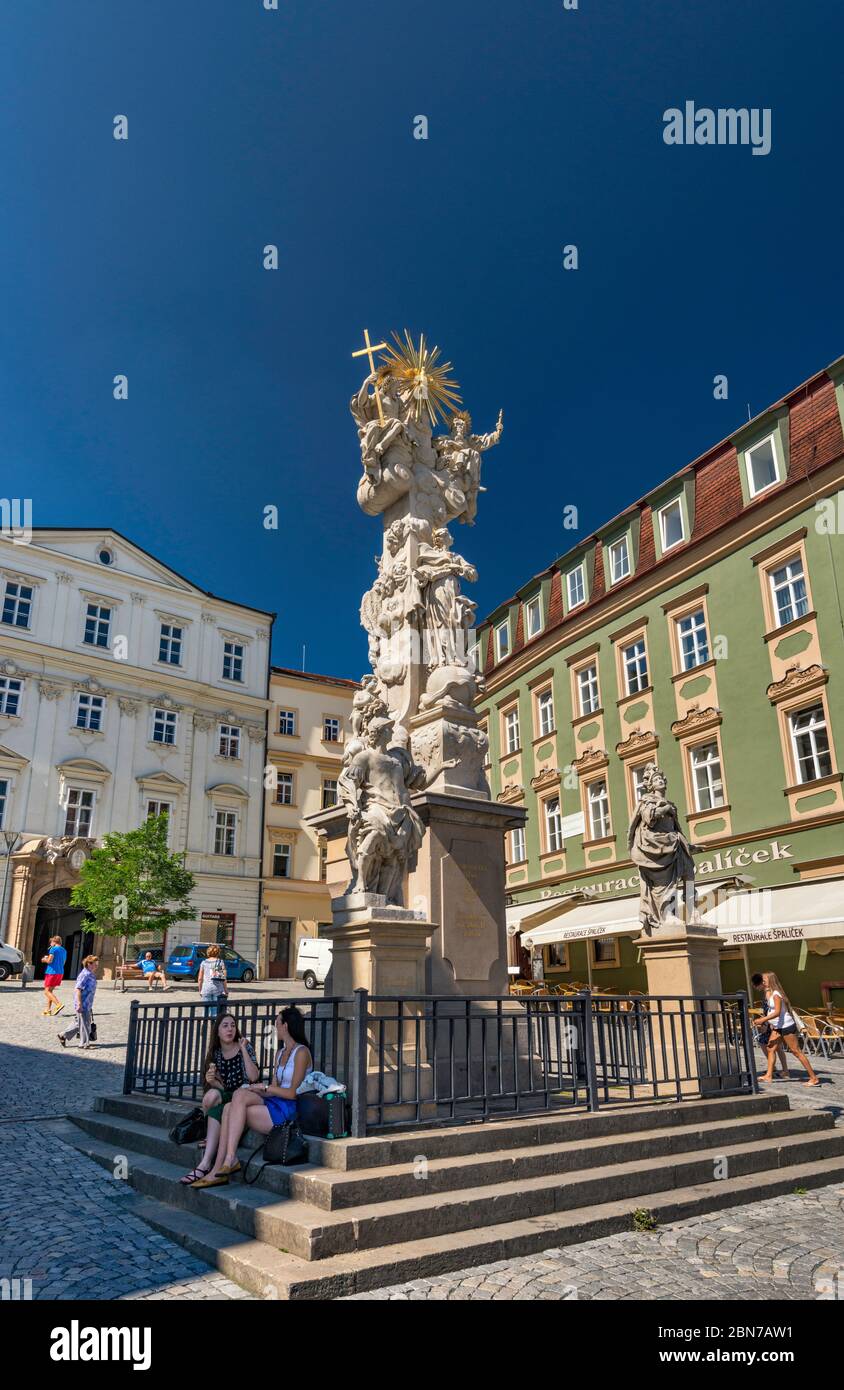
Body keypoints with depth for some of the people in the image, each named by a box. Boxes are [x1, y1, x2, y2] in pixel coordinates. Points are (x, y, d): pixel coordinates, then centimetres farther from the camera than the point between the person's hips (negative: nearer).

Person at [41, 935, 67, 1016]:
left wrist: (44, 959, 5)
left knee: (47, 991, -6)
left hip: (52, 972, -8)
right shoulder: (64, 950, 17)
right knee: (50, 991, 16)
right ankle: (48, 1009, 12)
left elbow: (49, 961, -17)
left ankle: (58, 1004, -23)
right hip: (60, 972, 8)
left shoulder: (53, 949, -8)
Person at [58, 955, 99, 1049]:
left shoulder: (91, 975, 12)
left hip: (87, 1005, 10)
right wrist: (79, 1003, -24)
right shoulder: (85, 975, -17)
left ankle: (63, 1036, 26)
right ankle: (84, 1043, 9)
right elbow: (78, 989, -22)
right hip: (82, 1004, -10)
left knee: (80, 1023, 17)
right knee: (84, 1023, -1)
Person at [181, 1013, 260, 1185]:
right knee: (212, 1095, -32)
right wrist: (211, 1080, -16)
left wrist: (243, 1050, -16)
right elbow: (221, 1085, 7)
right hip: (224, 1096, 3)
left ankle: (205, 1164, -33)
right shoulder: (215, 1053, 9)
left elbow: (253, 1077, -14)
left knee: (217, 1111, -32)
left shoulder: (245, 1047, -1)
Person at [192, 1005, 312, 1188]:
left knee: (240, 1095, -21)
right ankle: (219, 1170, -22)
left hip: (291, 1110, -8)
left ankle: (229, 1160, -20)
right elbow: (274, 1089, 15)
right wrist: (253, 1089, -2)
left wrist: (265, 1087, -8)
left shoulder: (301, 1052, -7)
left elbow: (293, 1093, -13)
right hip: (275, 1104, 8)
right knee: (230, 1109, -16)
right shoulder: (280, 1053, 21)